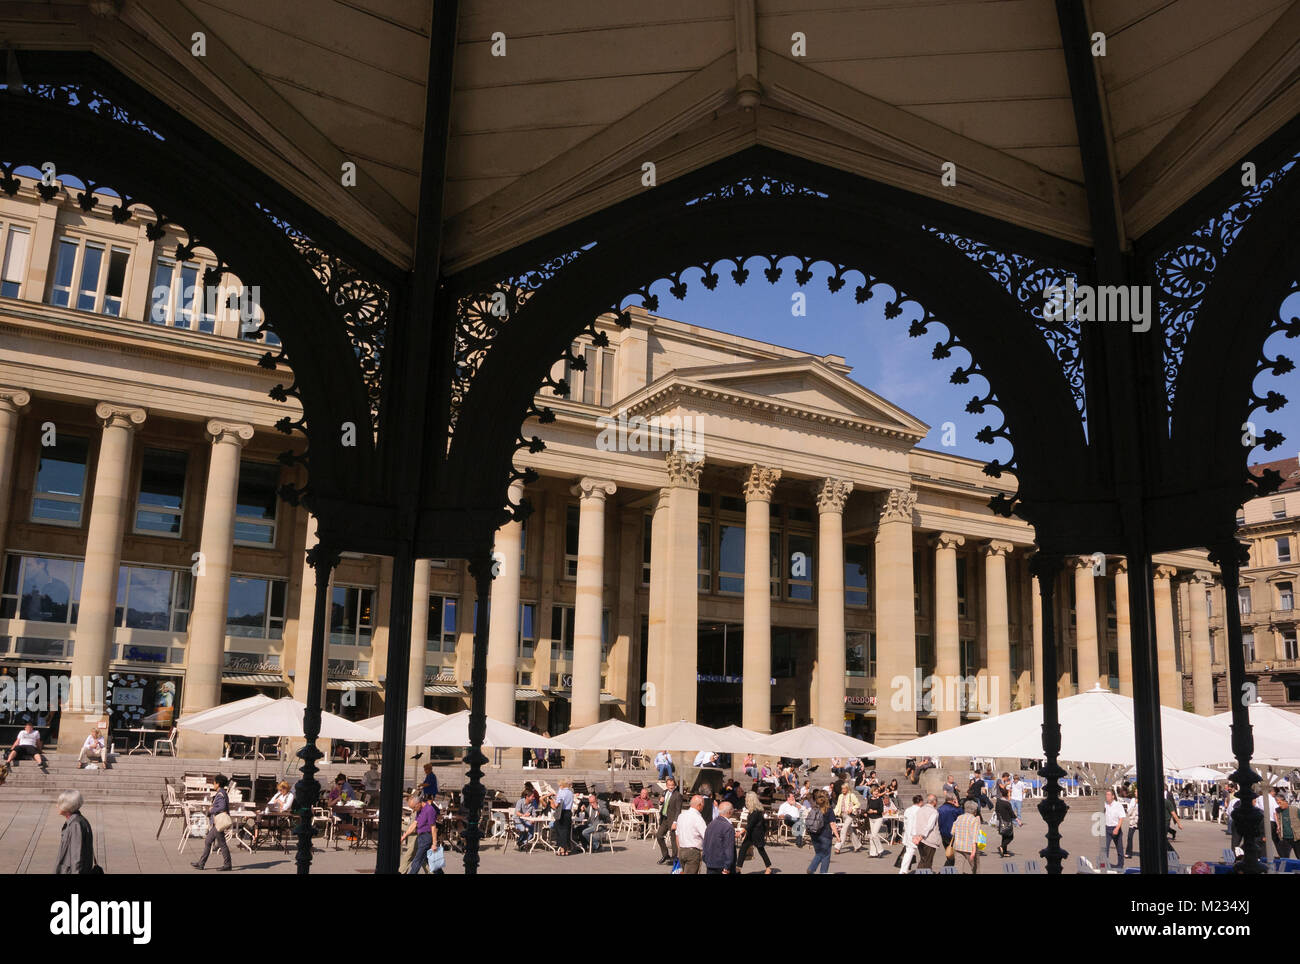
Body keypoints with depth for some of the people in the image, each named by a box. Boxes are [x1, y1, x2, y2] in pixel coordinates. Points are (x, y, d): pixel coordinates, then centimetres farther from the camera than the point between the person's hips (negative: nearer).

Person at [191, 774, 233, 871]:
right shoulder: (223, 793, 12)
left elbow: (222, 807, -27)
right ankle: (201, 863, 21)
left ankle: (227, 865, 4)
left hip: (219, 823, -10)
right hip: (215, 823, 10)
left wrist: (211, 810, -13)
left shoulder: (220, 794, -17)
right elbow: (226, 808, 16)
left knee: (221, 843, -3)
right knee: (207, 841, 15)